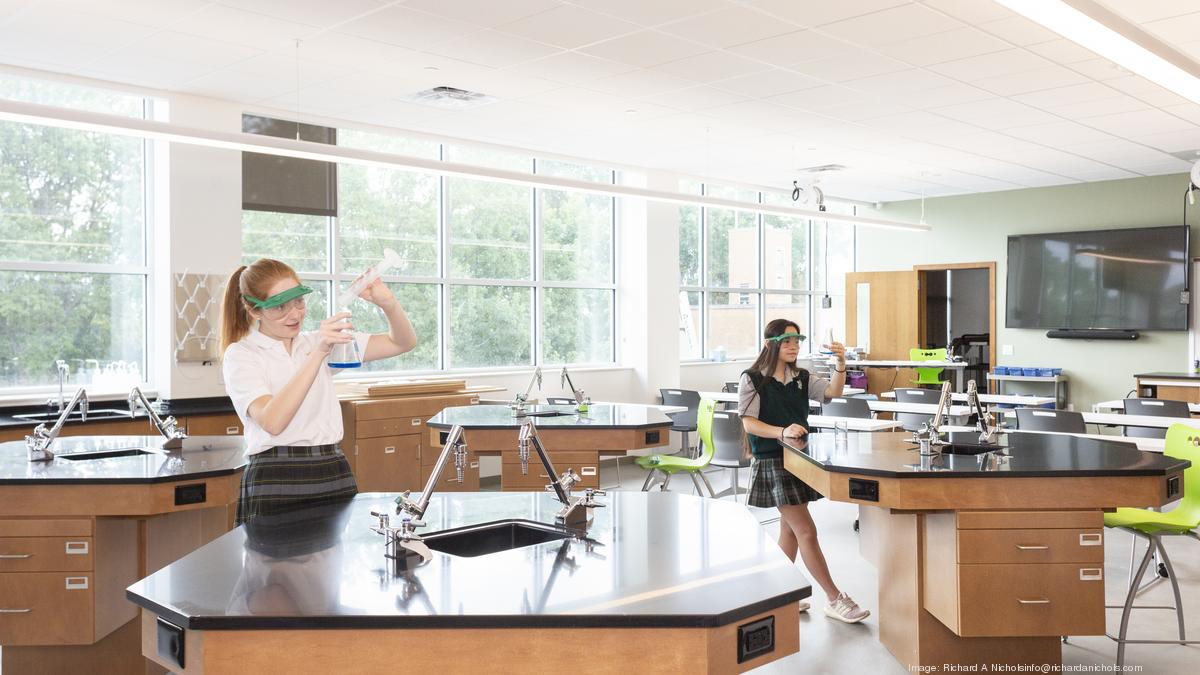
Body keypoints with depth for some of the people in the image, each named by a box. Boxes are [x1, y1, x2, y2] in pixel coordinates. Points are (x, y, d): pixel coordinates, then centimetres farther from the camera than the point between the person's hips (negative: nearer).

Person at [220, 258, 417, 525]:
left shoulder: (318, 342, 13)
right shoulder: (240, 355, -1)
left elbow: (403, 343, 8)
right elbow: (272, 421, -20)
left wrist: (388, 303, -12)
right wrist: (318, 353, -25)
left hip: (335, 476, 4)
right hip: (277, 483, -4)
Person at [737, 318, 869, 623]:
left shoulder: (802, 378, 9)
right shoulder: (752, 379, -8)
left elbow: (833, 392, -7)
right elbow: (749, 424, -13)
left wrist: (840, 364, -24)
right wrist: (782, 432, -27)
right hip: (772, 462, -7)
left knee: (790, 530, 14)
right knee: (807, 532, -7)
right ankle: (835, 600, 1)